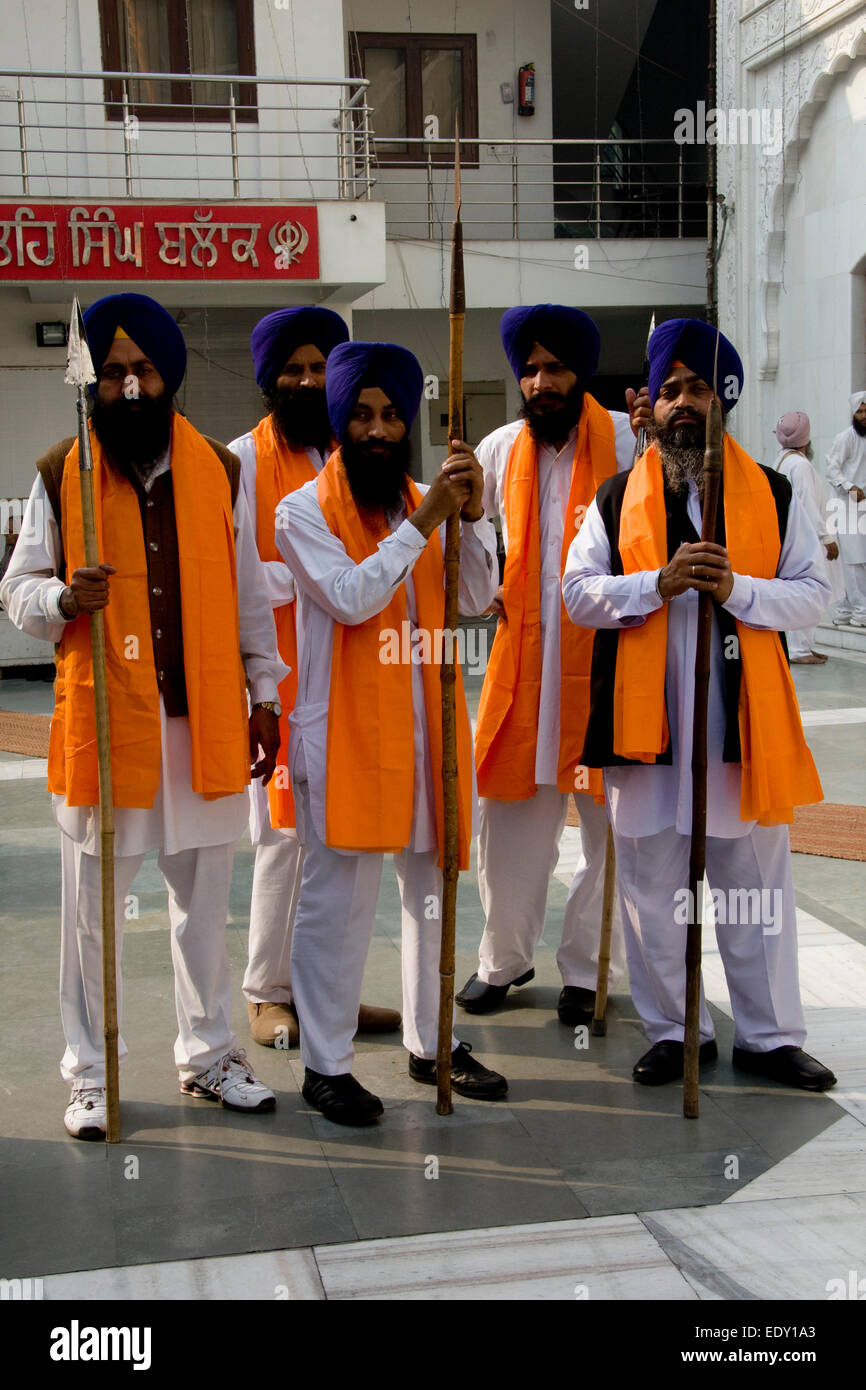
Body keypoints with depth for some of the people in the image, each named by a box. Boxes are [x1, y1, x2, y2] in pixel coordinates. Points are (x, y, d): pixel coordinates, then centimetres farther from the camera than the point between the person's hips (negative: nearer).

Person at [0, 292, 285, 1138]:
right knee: (93, 910, 6)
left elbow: (248, 594, 11)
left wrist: (264, 695, 10)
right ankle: (91, 1076, 21)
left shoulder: (220, 471, 5)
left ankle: (207, 1054, 30)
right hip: (101, 720, -2)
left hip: (205, 720, 2)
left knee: (205, 901, 14)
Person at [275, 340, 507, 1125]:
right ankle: (326, 1065, 10)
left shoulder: (426, 505, 13)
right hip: (345, 732, -6)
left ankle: (431, 1043, 27)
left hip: (428, 726, 6)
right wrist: (423, 524, -18)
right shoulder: (304, 511, -4)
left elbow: (476, 600, 4)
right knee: (339, 900, -3)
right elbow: (351, 597, -18)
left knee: (436, 890, 13)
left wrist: (471, 516, -9)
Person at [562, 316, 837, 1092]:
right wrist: (659, 582, -15)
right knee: (652, 883, 8)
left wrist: (737, 589, -15)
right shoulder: (617, 498, 7)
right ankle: (675, 1031, 22)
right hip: (646, 720, 1)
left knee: (756, 883, 7)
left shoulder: (774, 494, 5)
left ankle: (769, 1036, 19)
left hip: (744, 716, 0)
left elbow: (813, 592, 3)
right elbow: (579, 591, 1)